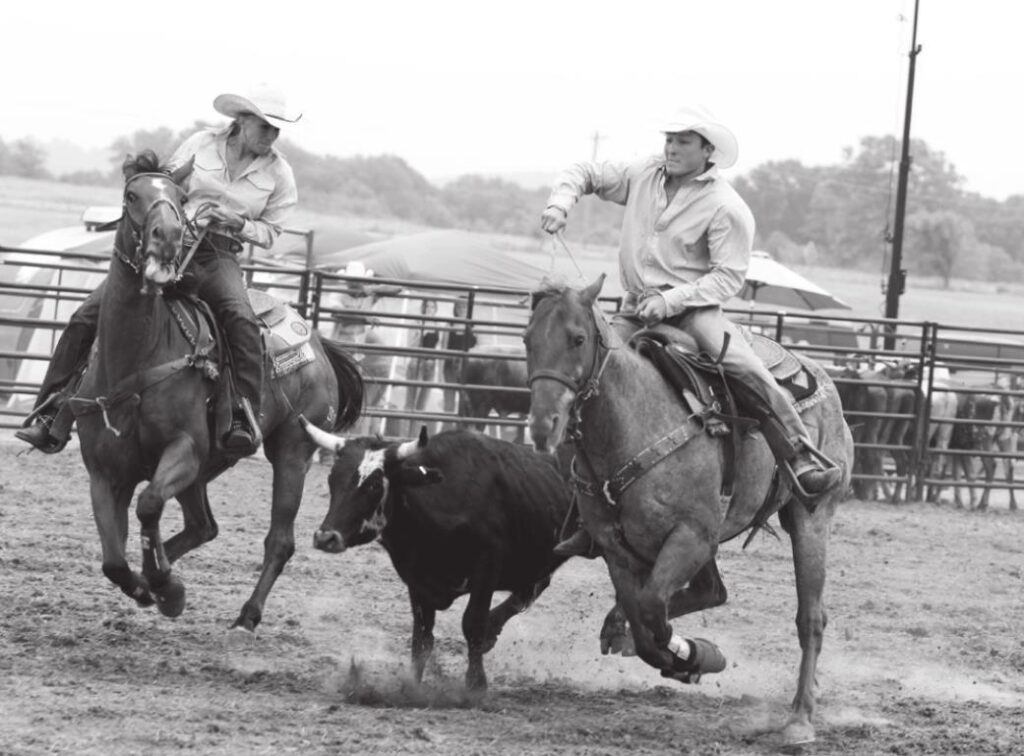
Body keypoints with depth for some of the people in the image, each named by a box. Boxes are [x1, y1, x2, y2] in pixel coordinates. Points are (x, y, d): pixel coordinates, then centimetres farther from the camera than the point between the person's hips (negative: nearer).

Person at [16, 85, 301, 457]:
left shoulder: (279, 174, 6)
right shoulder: (201, 145, 6)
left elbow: (269, 231, 12)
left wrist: (239, 224, -9)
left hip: (217, 257, -1)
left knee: (241, 320, -36)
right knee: (87, 316, -13)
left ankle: (246, 421, -33)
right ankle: (51, 416, -10)